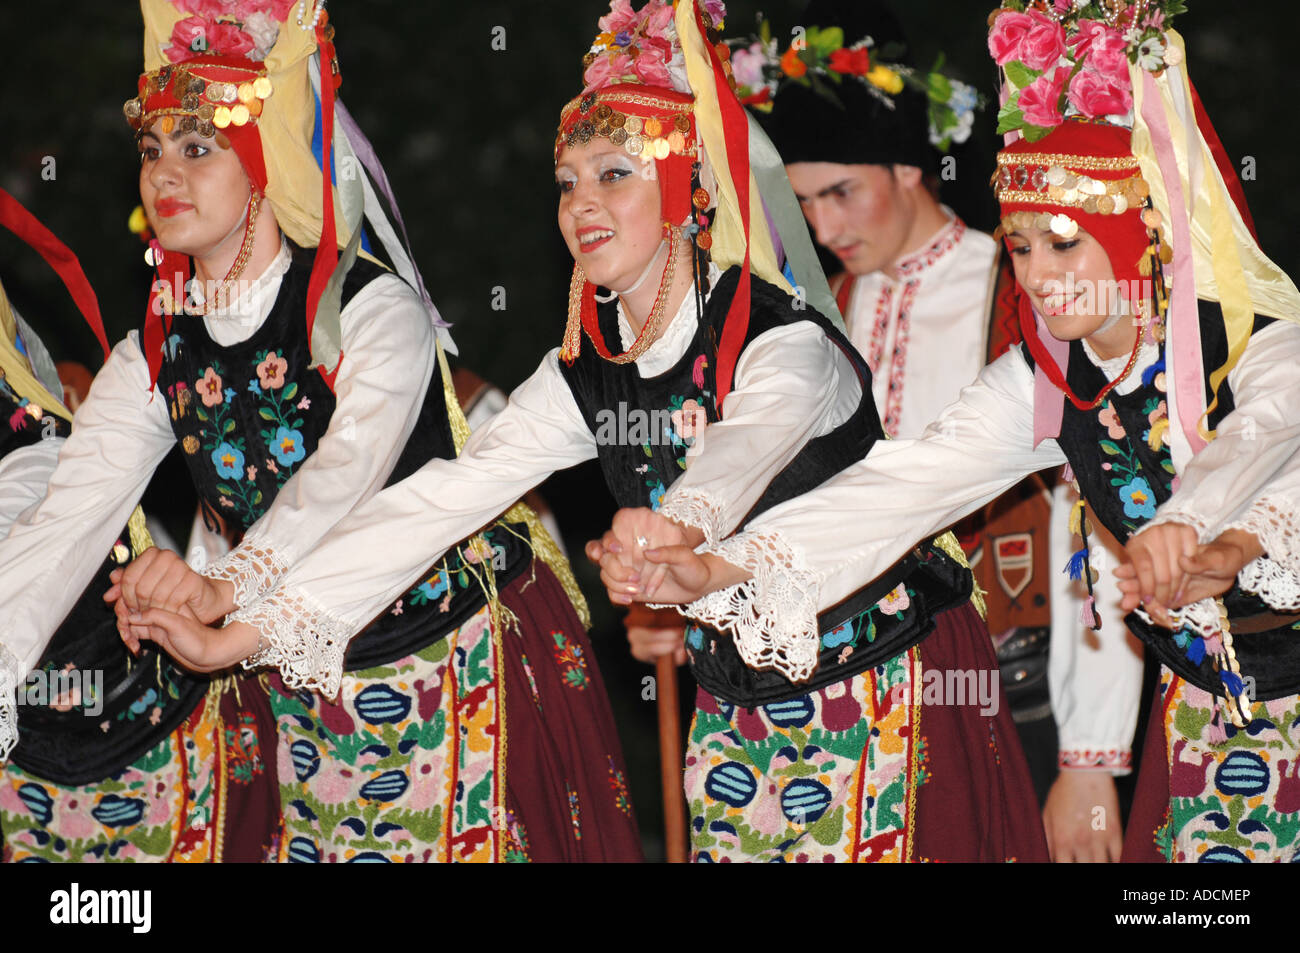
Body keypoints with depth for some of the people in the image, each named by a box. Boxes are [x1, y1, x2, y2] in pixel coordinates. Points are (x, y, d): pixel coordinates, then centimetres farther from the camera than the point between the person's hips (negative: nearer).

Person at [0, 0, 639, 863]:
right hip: (307, 687, 5)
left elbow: (348, 469, -32)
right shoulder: (155, 356, 2)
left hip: (459, 656, -5)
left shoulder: (372, 308, -15)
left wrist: (228, 586, -50)